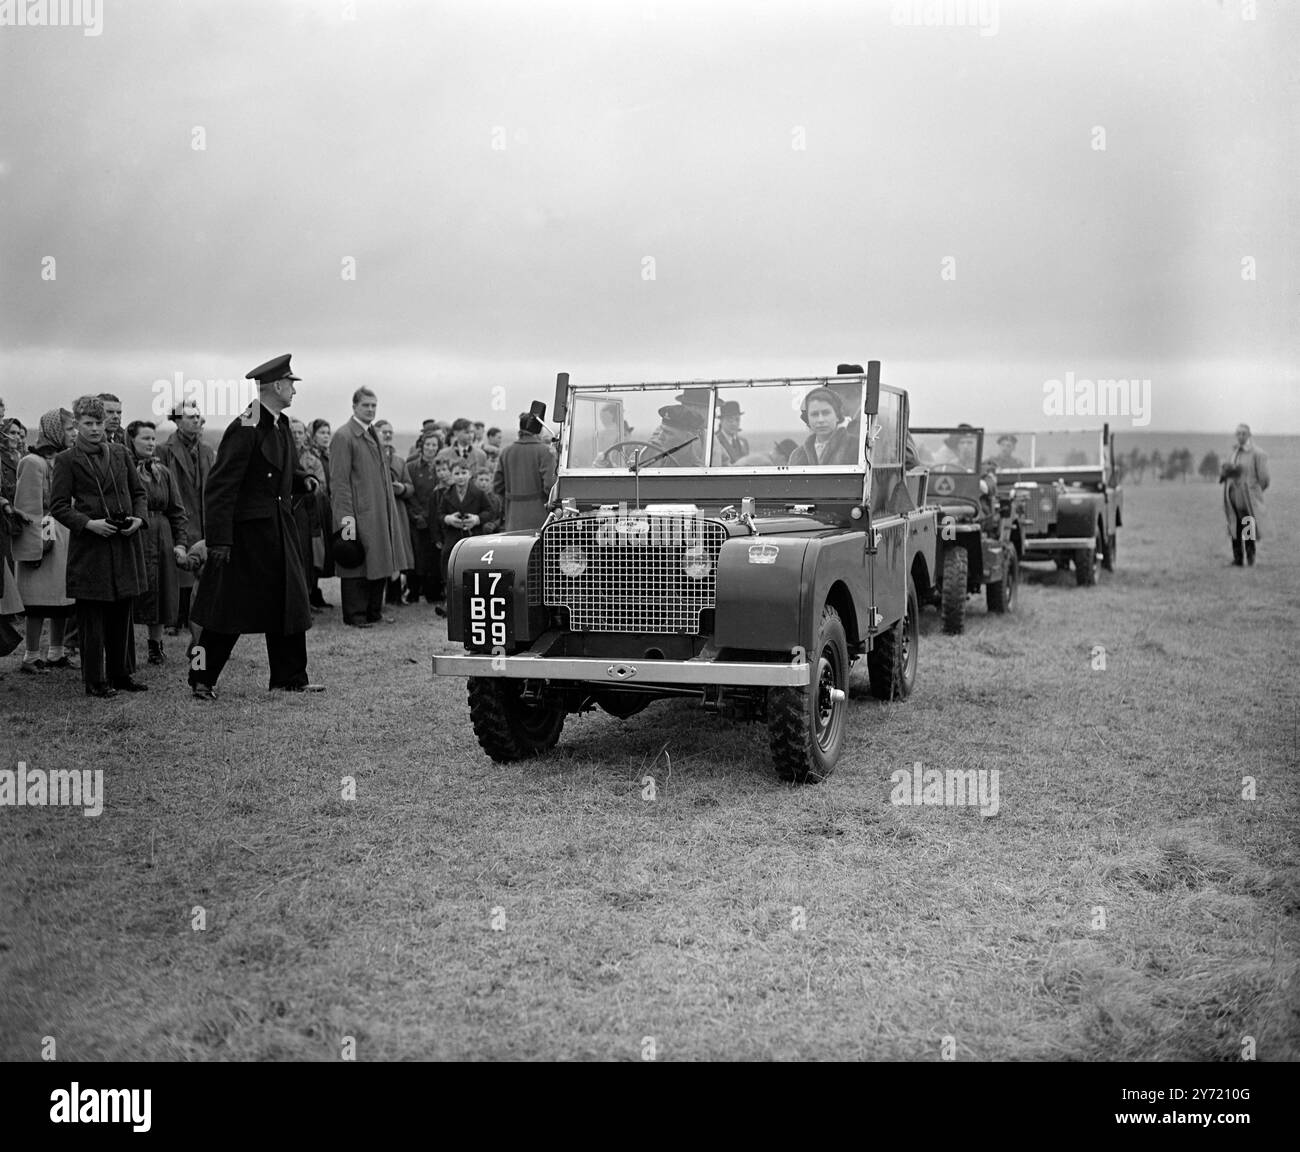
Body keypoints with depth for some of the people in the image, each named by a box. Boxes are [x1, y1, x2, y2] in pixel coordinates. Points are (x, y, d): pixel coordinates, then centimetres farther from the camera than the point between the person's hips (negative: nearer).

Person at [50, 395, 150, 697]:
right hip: (89, 548, -4)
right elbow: (58, 505, -4)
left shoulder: (119, 453, 12)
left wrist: (139, 518, -1)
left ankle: (121, 673, 21)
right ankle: (95, 681, 8)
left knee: (122, 613, 11)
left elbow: (139, 492, 17)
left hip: (125, 543, 4)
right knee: (92, 617, 0)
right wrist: (88, 523, -16)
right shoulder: (66, 460, -2)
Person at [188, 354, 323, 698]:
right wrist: (219, 539, -21)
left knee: (288, 602, 11)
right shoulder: (244, 428, -17)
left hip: (279, 529, 9)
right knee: (228, 608, 0)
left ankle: (291, 678, 19)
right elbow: (221, 485, -19)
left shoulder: (281, 425, 10)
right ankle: (202, 679, 13)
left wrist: (302, 480, 3)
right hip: (246, 530, -9)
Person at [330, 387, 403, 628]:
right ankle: (355, 615, 5)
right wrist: (346, 516, -21)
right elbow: (339, 480, -15)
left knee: (380, 561, 11)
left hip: (380, 512, 8)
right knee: (358, 562, -2)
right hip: (359, 513, -8)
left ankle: (374, 611, 20)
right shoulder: (343, 437, -10)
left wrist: (390, 508, 17)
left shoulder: (374, 435, 16)